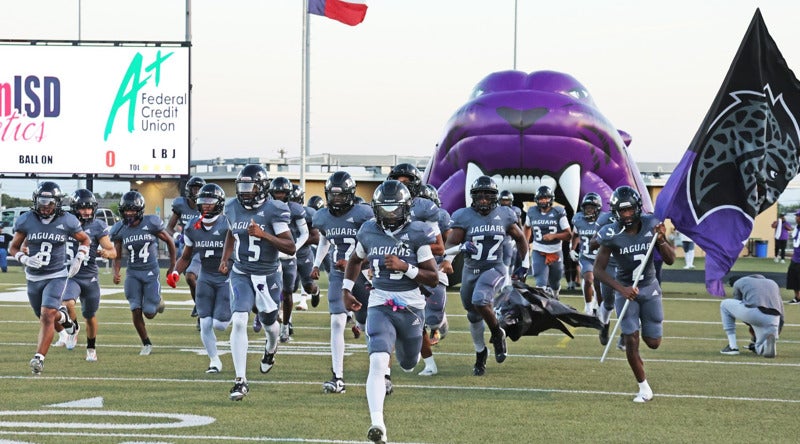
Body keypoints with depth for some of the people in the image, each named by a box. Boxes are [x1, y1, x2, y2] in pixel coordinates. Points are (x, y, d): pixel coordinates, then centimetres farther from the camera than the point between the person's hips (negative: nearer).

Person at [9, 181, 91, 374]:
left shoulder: (67, 221, -7)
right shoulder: (26, 221, -5)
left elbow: (85, 240, 10)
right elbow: (13, 248, 4)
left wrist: (78, 259, -6)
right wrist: (25, 259, -16)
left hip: (56, 276, -3)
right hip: (34, 277, 3)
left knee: (47, 315, -19)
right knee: (47, 318, 15)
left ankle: (39, 357, -19)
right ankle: (63, 318, 51)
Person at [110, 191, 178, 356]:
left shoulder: (151, 223, -14)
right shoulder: (120, 230, -4)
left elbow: (169, 242, 0)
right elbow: (117, 257, 3)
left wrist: (172, 268, 3)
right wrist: (115, 272, -17)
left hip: (151, 272, -3)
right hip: (133, 273, 3)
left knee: (149, 313, -4)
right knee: (136, 310, -5)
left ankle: (158, 301, 33)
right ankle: (146, 344, 15)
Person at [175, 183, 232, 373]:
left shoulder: (228, 225, -15)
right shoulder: (192, 228, 1)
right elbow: (186, 257, 13)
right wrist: (176, 272, -3)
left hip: (227, 277, -4)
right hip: (206, 277, 4)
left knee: (219, 324, -9)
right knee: (205, 324, -2)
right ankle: (214, 360, 17)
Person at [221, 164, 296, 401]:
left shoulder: (273, 211, -17)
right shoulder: (233, 208, -2)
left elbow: (291, 247, -19)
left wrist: (263, 234, -31)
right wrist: (224, 259, 7)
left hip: (268, 276, -2)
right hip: (241, 274, 2)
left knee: (268, 322, 17)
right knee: (239, 321, -16)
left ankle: (271, 348, 57)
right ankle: (240, 381, -13)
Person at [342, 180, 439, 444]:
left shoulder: (417, 234, -7)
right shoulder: (369, 232, 2)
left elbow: (433, 279, -7)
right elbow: (355, 260, 24)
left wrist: (405, 267, -20)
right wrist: (346, 289, 13)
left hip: (411, 307, 0)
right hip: (380, 306, 0)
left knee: (409, 364, 20)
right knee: (377, 362, -21)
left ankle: (403, 346, 59)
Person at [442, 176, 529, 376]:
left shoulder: (504, 216, -2)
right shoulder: (464, 217, -7)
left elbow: (520, 238, 14)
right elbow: (449, 246, -10)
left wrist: (524, 266, 11)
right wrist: (462, 247, -32)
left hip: (494, 269, -2)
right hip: (470, 270, 2)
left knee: (480, 301, -30)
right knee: (474, 317, 12)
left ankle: (498, 334, -6)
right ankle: (480, 354, 33)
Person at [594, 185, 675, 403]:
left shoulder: (651, 226, -12)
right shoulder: (611, 235, -19)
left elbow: (670, 260, -8)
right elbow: (598, 270, -16)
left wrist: (661, 240, -27)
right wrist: (622, 289, -28)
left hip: (649, 287, 2)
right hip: (625, 289, -2)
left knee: (653, 343, 5)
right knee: (631, 340, -9)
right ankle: (644, 388, 8)